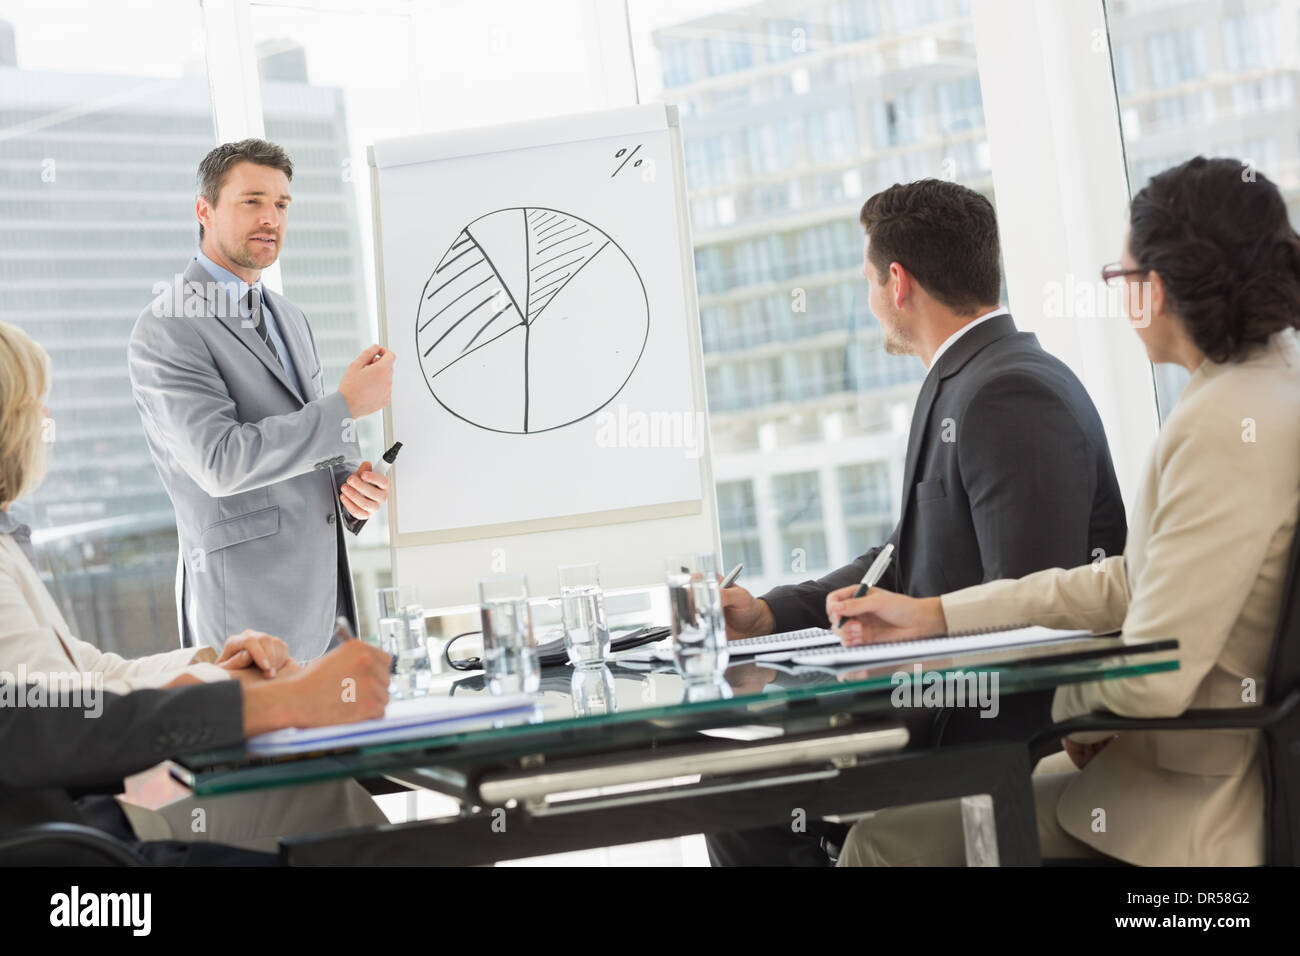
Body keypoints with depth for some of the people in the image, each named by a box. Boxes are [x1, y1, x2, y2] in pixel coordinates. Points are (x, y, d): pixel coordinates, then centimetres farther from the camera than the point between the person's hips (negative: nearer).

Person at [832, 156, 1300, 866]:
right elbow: (1131, 581, 12)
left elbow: (1152, 682, -23)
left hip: (1195, 811, -10)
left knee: (884, 838, -1)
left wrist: (1061, 703, -1)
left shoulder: (1226, 423, -24)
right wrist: (933, 615, 12)